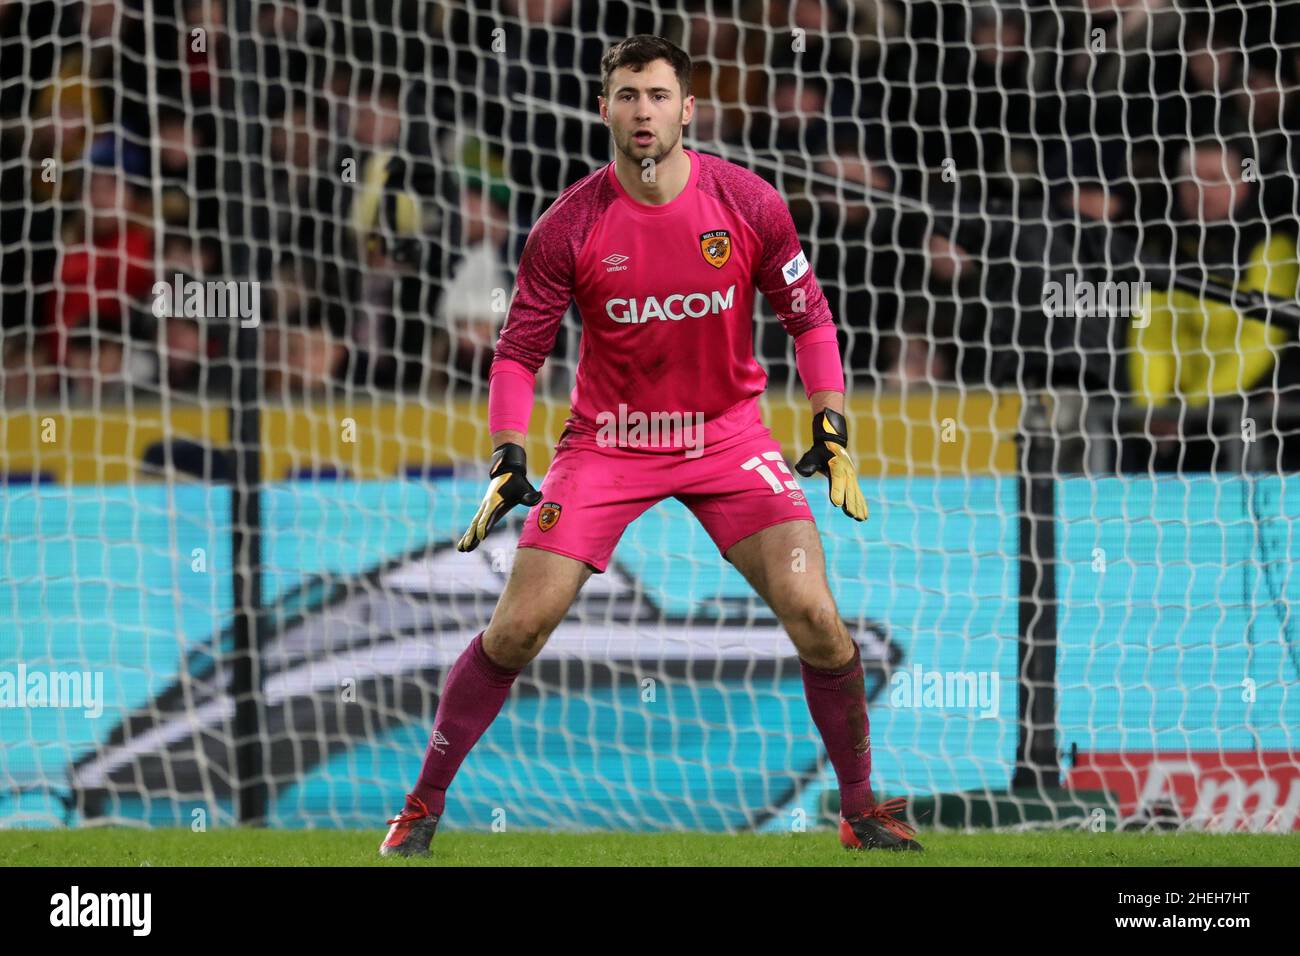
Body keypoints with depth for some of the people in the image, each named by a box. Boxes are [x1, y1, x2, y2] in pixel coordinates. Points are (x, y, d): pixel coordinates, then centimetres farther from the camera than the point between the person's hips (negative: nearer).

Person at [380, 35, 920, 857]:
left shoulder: (750, 205, -9)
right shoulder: (569, 227, -11)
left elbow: (808, 317, 3)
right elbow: (519, 351, -3)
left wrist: (833, 428, -4)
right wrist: (509, 462, -14)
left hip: (727, 435, 1)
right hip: (607, 442, -1)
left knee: (815, 616, -13)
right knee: (518, 627, -9)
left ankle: (861, 810, 5)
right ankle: (423, 806, 7)